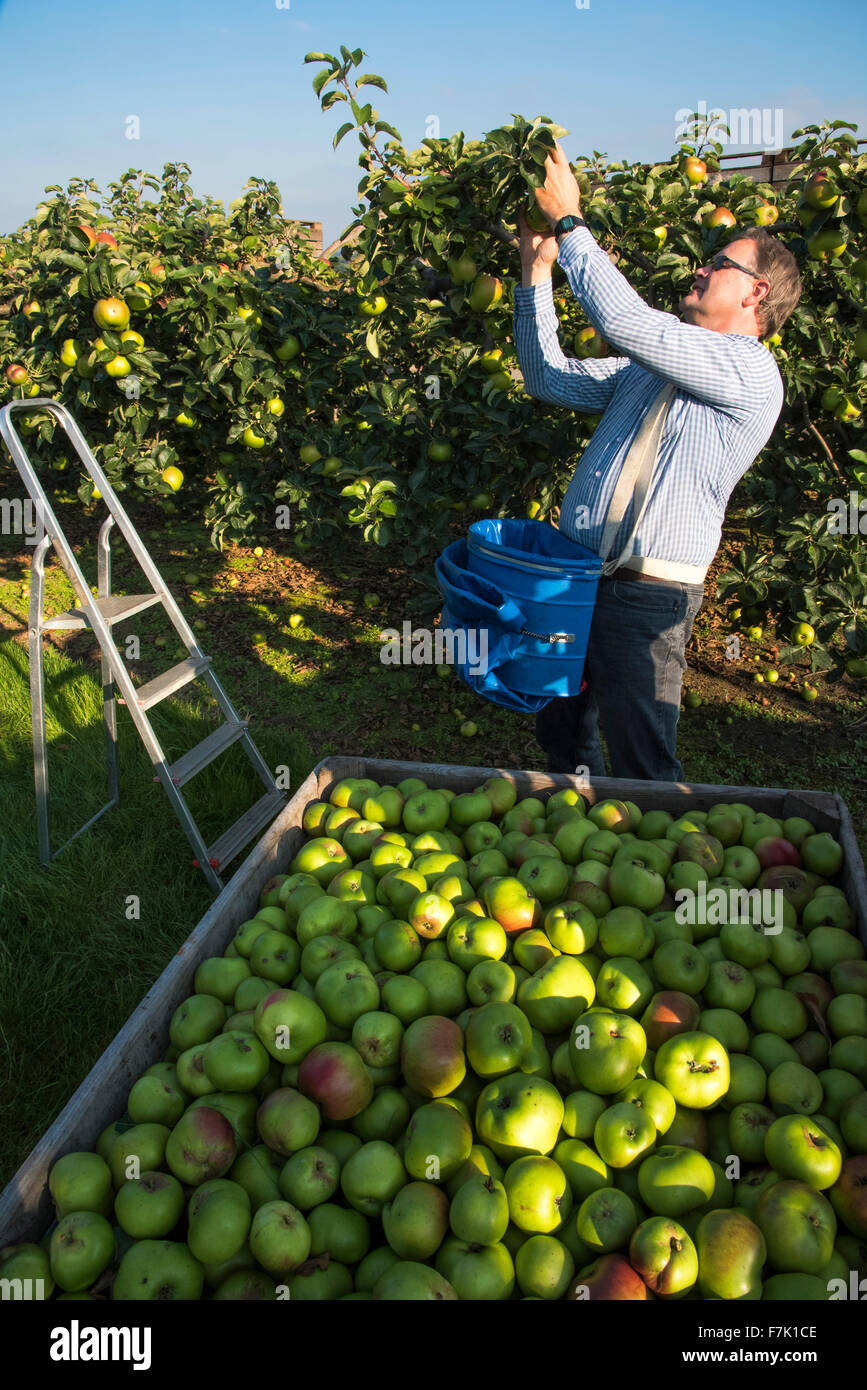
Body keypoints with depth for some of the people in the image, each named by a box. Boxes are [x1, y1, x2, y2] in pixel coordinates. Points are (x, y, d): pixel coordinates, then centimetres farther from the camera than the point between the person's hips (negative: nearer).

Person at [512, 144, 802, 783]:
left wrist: (569, 221, -9)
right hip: (572, 579, 8)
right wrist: (537, 269, 10)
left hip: (645, 598, -8)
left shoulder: (751, 372, -10)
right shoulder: (650, 370, 16)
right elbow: (550, 377, 17)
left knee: (642, 770, 1)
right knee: (561, 737, 22)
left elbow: (626, 320, -19)